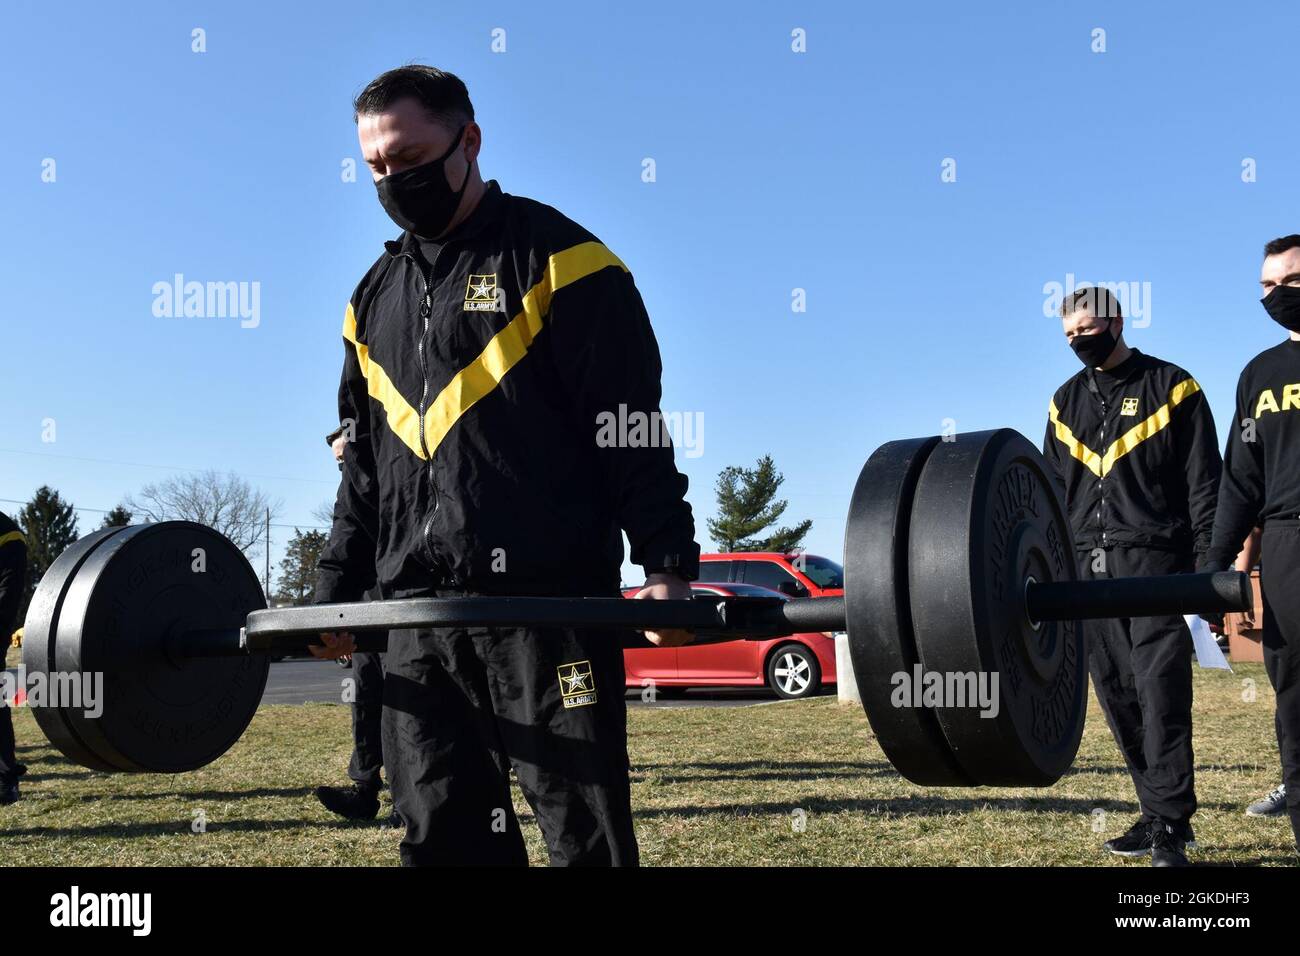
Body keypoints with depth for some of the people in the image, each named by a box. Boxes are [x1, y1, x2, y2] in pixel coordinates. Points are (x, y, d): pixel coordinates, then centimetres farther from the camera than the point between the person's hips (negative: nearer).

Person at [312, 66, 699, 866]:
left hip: (549, 603, -6)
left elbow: (634, 431, -7)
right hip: (416, 614, 6)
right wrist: (338, 591, 18)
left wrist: (667, 566, -16)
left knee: (586, 839, -1)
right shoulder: (375, 297, 18)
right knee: (442, 839, 10)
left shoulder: (557, 258, -2)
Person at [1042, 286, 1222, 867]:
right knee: (1119, 701, 5)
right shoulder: (1066, 402, 17)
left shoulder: (1171, 387, 4)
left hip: (1155, 561, -5)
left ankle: (1170, 826, -7)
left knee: (1161, 694, -11)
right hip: (1088, 567, 5)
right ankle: (1158, 815, 13)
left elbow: (1205, 485, 1)